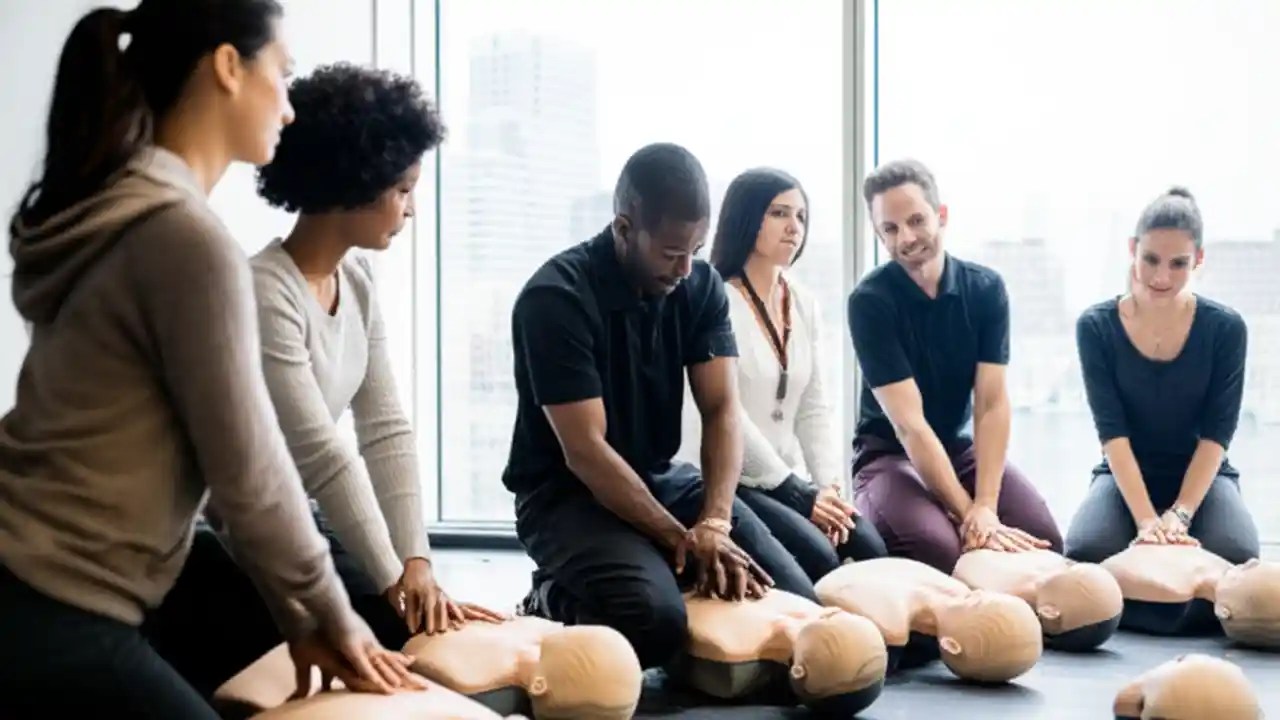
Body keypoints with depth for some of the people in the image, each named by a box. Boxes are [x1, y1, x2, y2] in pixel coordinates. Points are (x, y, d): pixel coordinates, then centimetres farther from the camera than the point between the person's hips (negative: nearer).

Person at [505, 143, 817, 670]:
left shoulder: (701, 286, -1)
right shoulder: (555, 297, -19)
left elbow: (722, 410, -7)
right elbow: (585, 451, -22)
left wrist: (713, 524, -24)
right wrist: (681, 540, -24)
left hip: (662, 478, 7)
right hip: (566, 492, -6)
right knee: (656, 619, -33)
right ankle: (553, 605, 0)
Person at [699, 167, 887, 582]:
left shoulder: (804, 304, 13)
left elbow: (815, 409, 10)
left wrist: (830, 485, -6)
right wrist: (798, 494, -15)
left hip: (789, 480, 7)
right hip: (730, 482, -6)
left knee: (871, 549, -17)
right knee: (817, 555, -27)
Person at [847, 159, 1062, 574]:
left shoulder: (986, 288, -6)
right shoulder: (870, 301, -17)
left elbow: (992, 404, -12)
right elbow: (908, 422, -22)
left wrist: (985, 508, -25)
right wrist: (968, 515, -27)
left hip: (963, 448, 4)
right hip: (889, 456, -4)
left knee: (1042, 538, -21)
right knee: (937, 547, -32)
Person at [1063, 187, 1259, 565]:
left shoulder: (1226, 328, -9)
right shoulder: (1096, 327, -10)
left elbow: (1217, 433, -11)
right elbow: (1111, 431, -15)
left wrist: (1181, 513, -23)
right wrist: (1146, 518, -26)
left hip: (1201, 474, 0)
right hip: (1125, 475, 0)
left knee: (1239, 557, -28)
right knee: (1084, 551, -29)